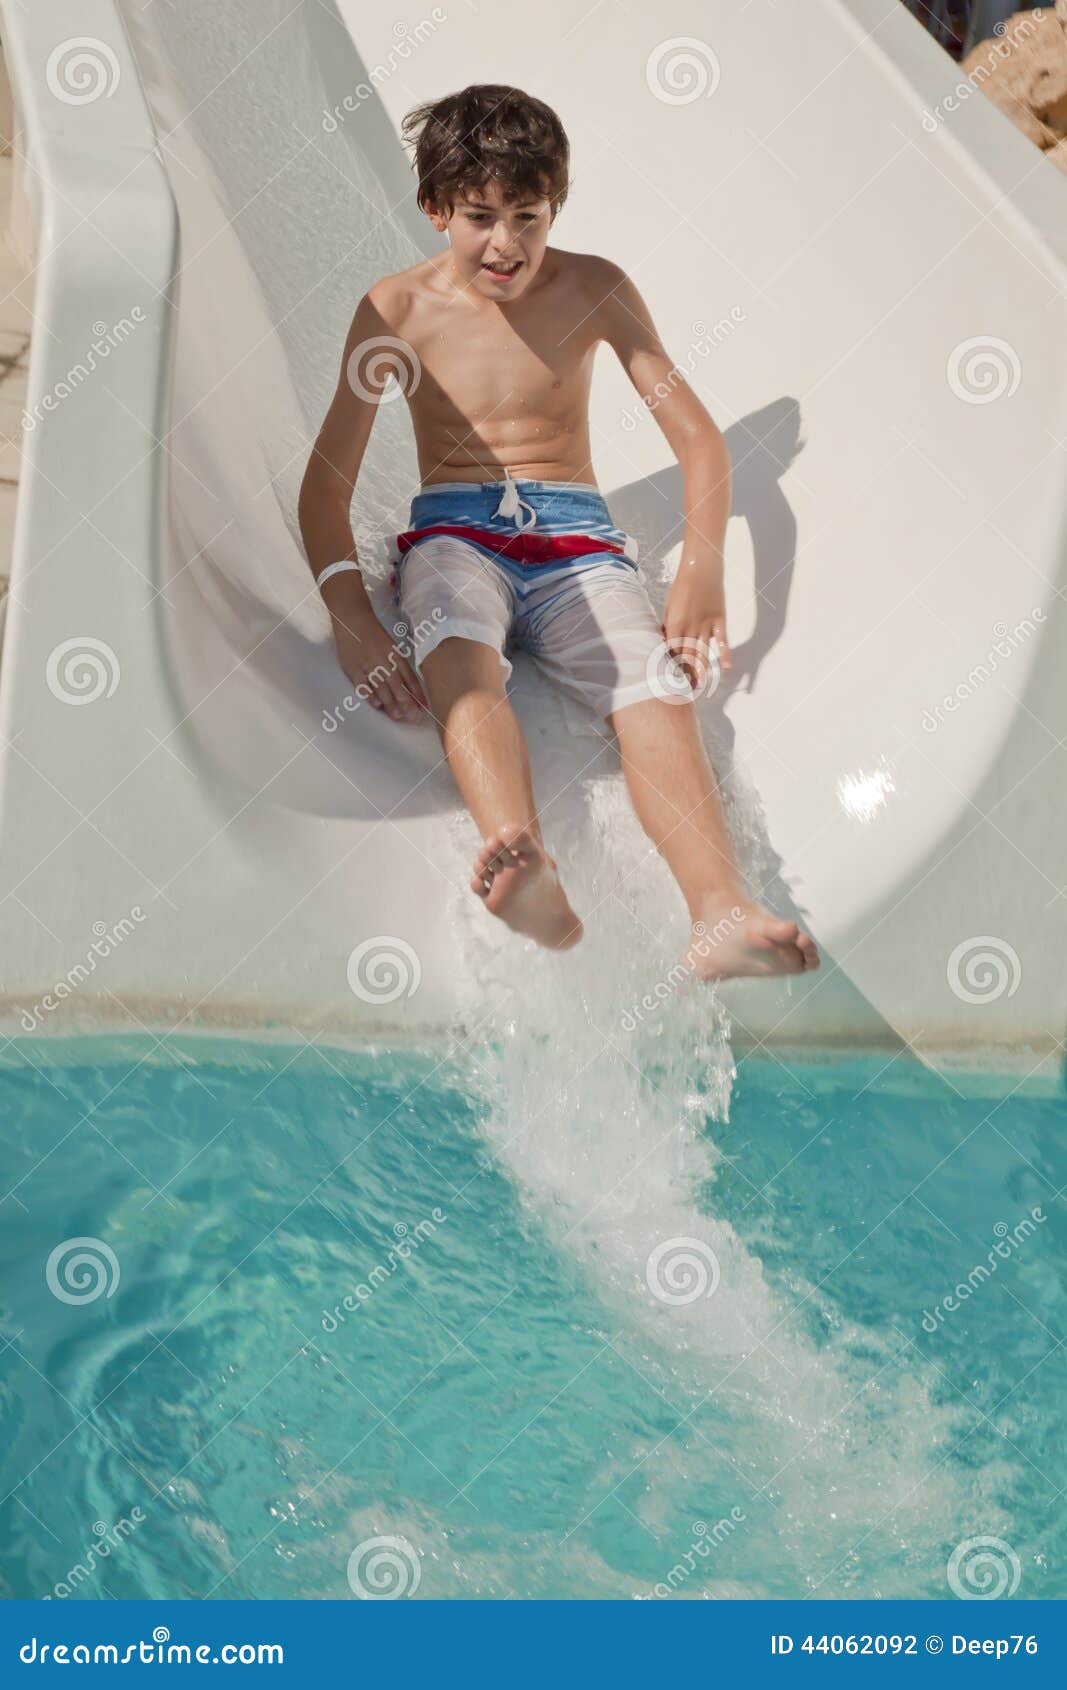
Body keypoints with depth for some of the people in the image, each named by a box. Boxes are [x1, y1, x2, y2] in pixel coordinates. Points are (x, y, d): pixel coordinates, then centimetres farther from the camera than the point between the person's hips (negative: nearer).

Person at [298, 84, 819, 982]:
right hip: (454, 529, -1)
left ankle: (723, 914, -52)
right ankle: (526, 867, -64)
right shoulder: (399, 309, 4)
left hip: (577, 535, 1)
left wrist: (703, 569, -12)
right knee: (462, 658, -38)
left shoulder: (594, 289, 8)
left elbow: (699, 438, 6)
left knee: (658, 683, -30)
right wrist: (352, 618, -18)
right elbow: (327, 479, -1)